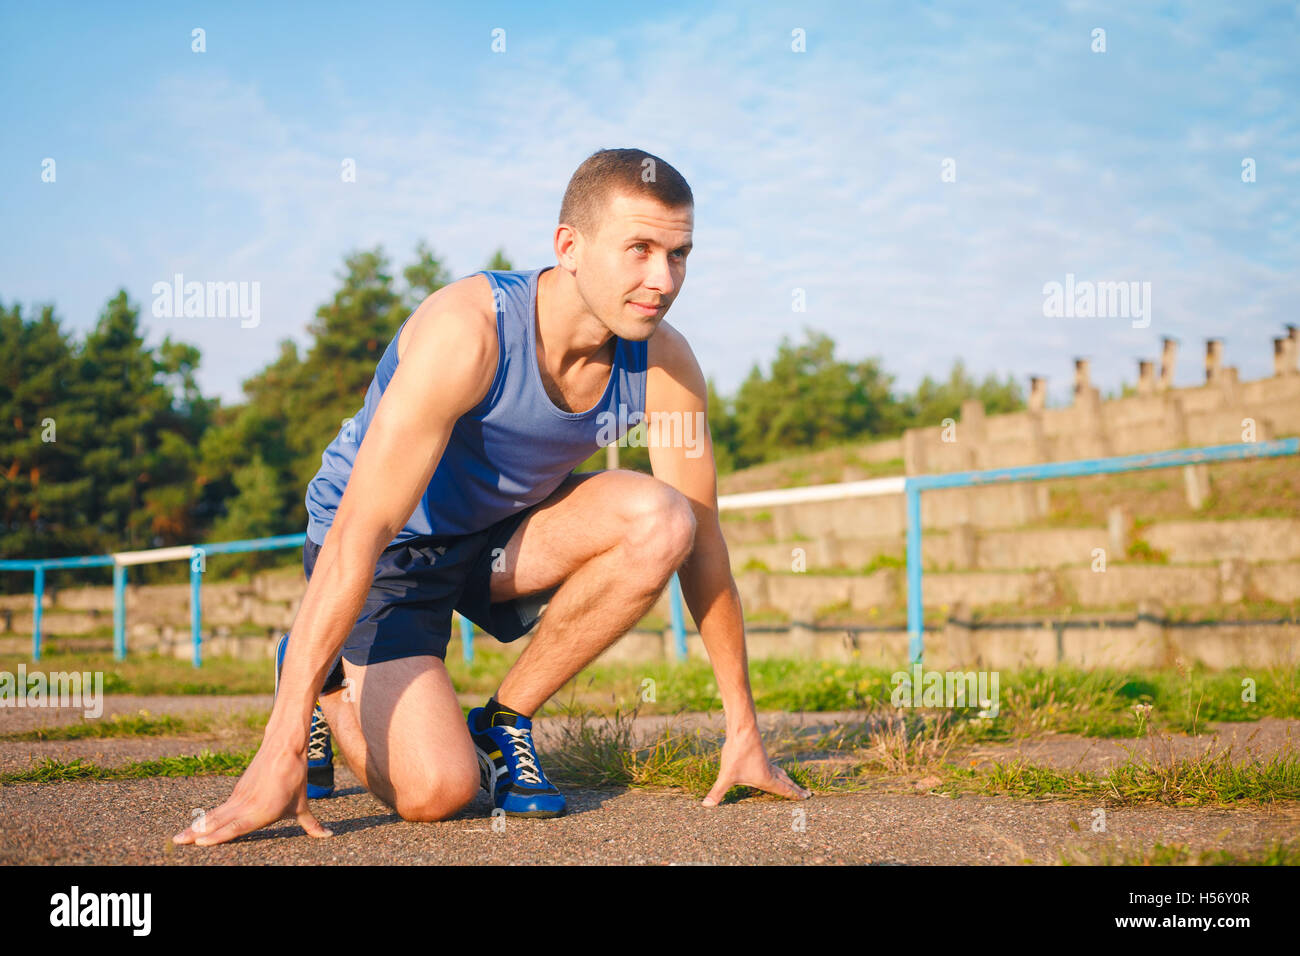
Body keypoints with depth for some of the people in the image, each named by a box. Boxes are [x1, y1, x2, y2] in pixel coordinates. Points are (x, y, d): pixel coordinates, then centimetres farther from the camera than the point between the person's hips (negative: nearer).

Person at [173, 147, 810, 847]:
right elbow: (358, 534, -35)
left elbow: (702, 545, -7)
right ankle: (325, 683, 12)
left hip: (505, 532, 5)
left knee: (660, 521, -25)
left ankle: (504, 722, -5)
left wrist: (743, 729, -4)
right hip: (392, 552, -5)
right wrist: (280, 752, -38)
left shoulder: (663, 364, -16)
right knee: (436, 790, -23)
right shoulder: (467, 331, -32)